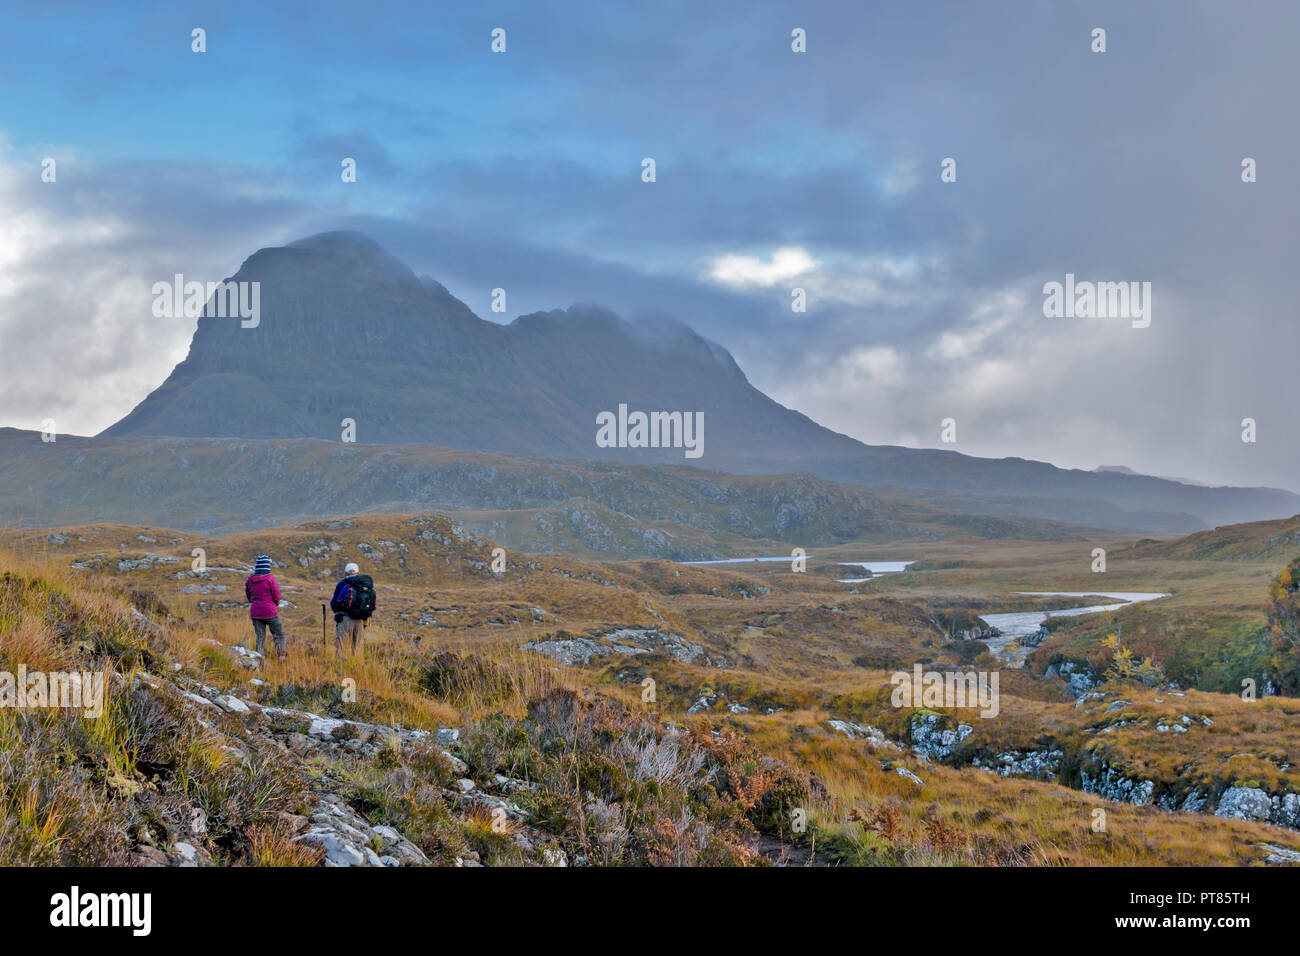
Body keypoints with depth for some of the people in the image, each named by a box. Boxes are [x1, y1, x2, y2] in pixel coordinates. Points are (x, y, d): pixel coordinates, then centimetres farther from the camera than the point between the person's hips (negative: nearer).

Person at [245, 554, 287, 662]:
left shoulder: (250, 580, -1)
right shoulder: (270, 578, -15)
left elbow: (248, 596, 10)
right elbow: (276, 597, -10)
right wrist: (276, 604, 10)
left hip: (255, 612, 4)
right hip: (270, 612, -4)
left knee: (260, 637, 11)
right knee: (279, 635, 11)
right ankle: (281, 655, 7)